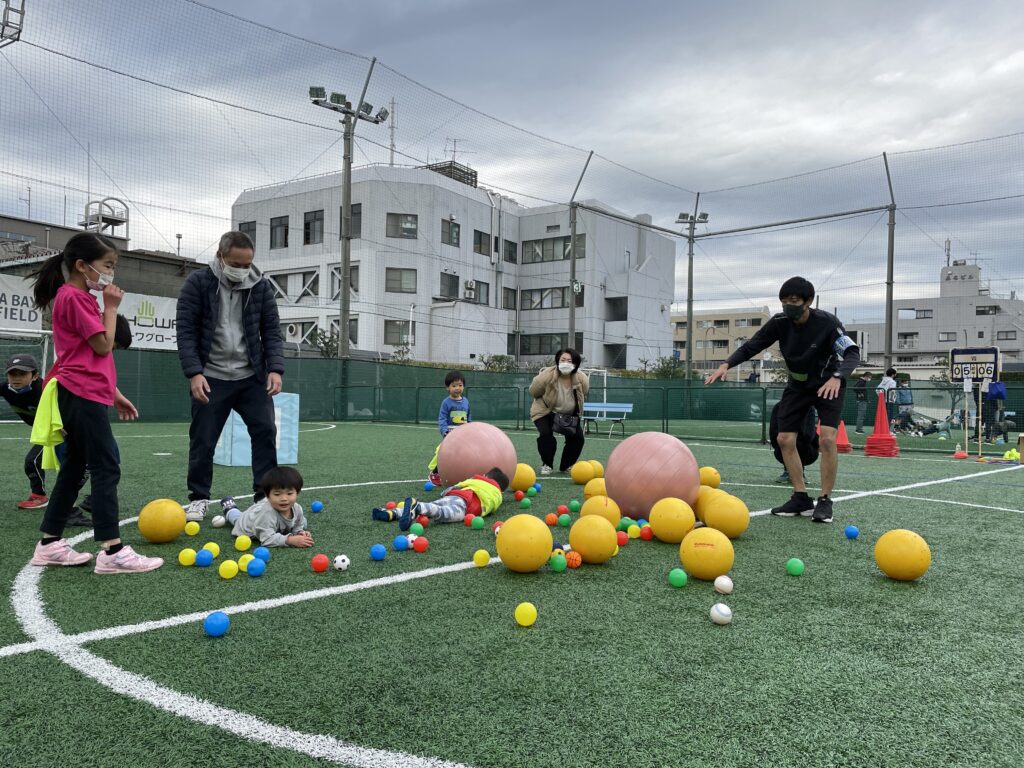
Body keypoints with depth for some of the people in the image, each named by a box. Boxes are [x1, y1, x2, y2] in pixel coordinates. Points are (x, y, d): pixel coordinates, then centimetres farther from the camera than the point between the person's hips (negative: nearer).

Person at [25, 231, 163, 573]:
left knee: (75, 467, 13)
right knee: (106, 468, -11)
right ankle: (112, 551, -11)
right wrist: (111, 307, -4)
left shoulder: (78, 297, 20)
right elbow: (103, 345, -15)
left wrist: (114, 393, 21)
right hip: (84, 395, -11)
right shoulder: (74, 296, -11)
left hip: (82, 395, 11)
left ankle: (50, 544, 20)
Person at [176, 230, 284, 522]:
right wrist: (194, 373, -16)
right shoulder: (197, 283, -5)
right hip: (211, 377, -2)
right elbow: (186, 331, -7)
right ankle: (199, 498, 19)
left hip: (252, 377, 2)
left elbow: (271, 331, 5)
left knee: (265, 432, -3)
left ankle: (265, 496, 7)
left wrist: (275, 369, -8)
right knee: (202, 440, 3)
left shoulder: (261, 287, 3)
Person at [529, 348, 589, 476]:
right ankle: (546, 464, -2)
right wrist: (547, 405, -7)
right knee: (546, 434, -26)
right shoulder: (546, 376, -30)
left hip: (569, 414, 3)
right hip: (545, 413, -3)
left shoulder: (582, 379, -21)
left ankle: (566, 465, 13)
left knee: (577, 437, -10)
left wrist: (575, 412, 1)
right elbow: (534, 392, -12)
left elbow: (582, 396, 1)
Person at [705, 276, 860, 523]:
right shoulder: (780, 323, -14)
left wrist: (837, 377, -49)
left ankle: (825, 501, -6)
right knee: (785, 439, -2)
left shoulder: (827, 322, -25)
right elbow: (750, 346, -11)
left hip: (828, 385, -4)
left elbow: (852, 353, -29)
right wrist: (726, 364, -30)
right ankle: (801, 498, 10)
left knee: (827, 439, -20)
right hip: (797, 385, 5)